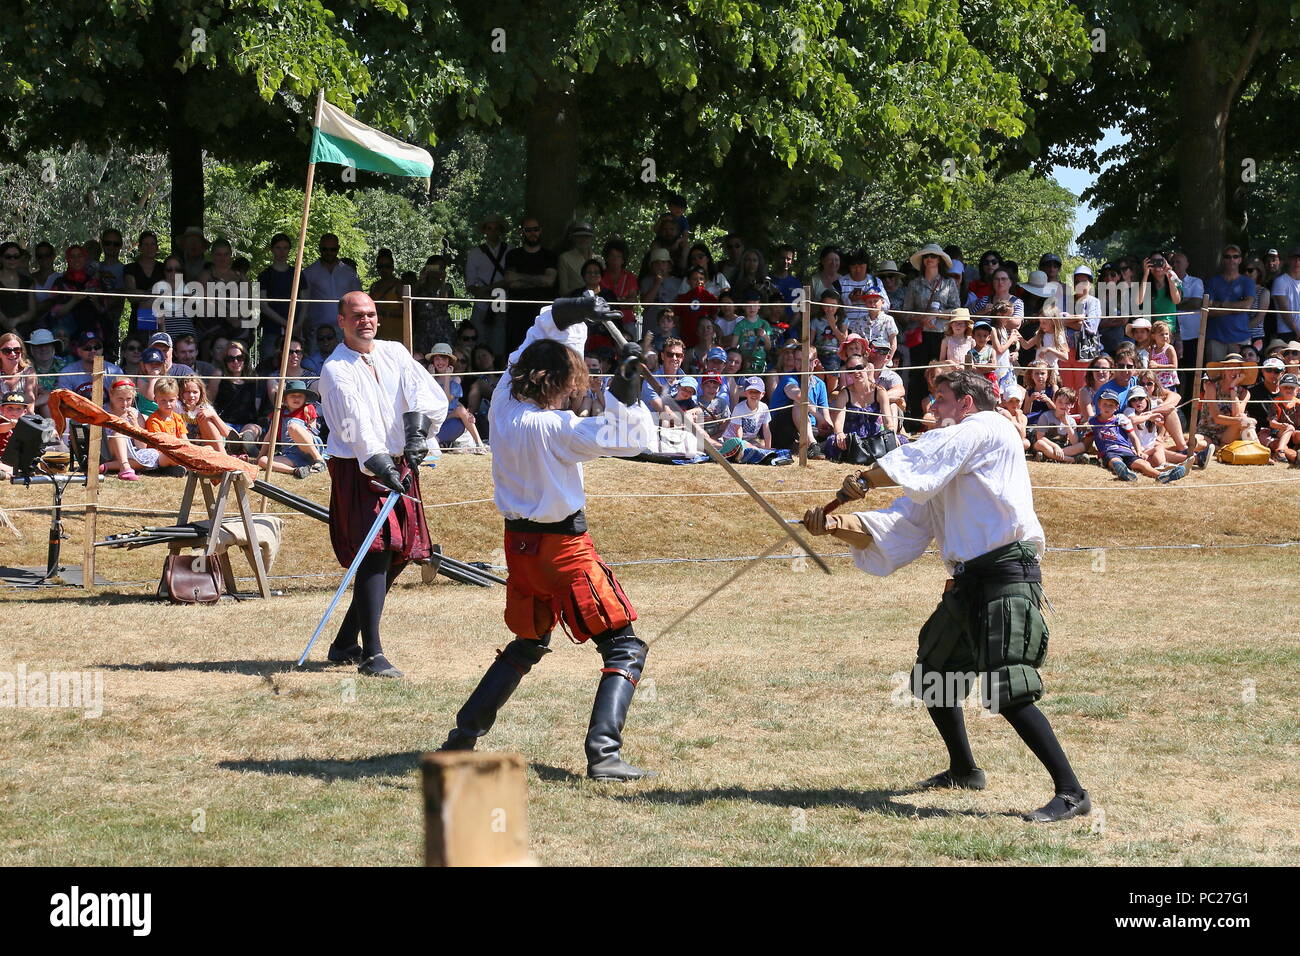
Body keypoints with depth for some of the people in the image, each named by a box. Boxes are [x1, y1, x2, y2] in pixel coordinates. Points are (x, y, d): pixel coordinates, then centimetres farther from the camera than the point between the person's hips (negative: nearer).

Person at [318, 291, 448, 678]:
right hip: (357, 471, -7)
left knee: (398, 556, 8)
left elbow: (425, 395, -4)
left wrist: (417, 433, -23)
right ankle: (371, 655, -19)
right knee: (376, 554, -17)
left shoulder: (395, 353, 9)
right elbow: (356, 425, -20)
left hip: (400, 465, 7)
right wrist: (381, 468, -32)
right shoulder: (336, 369, -8)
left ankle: (345, 644, 20)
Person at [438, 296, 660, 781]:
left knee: (528, 644, 27)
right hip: (563, 547, -8)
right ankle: (603, 752, -17)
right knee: (625, 647, -1)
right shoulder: (554, 428, -22)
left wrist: (571, 312, 1)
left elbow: (540, 337, 12)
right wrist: (625, 390, -19)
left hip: (519, 542, 8)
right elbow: (632, 439, -19)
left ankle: (462, 736, 23)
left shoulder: (504, 405, -2)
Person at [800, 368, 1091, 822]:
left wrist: (863, 480, 1)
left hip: (1006, 573, -10)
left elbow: (919, 459, -12)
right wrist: (833, 525, 2)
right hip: (968, 581, 10)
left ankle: (1071, 792, -19)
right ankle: (964, 770, 43)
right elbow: (893, 526, 17)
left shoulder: (989, 428, -1)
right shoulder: (942, 474, 23)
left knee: (1007, 692, -20)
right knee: (932, 677, 23)